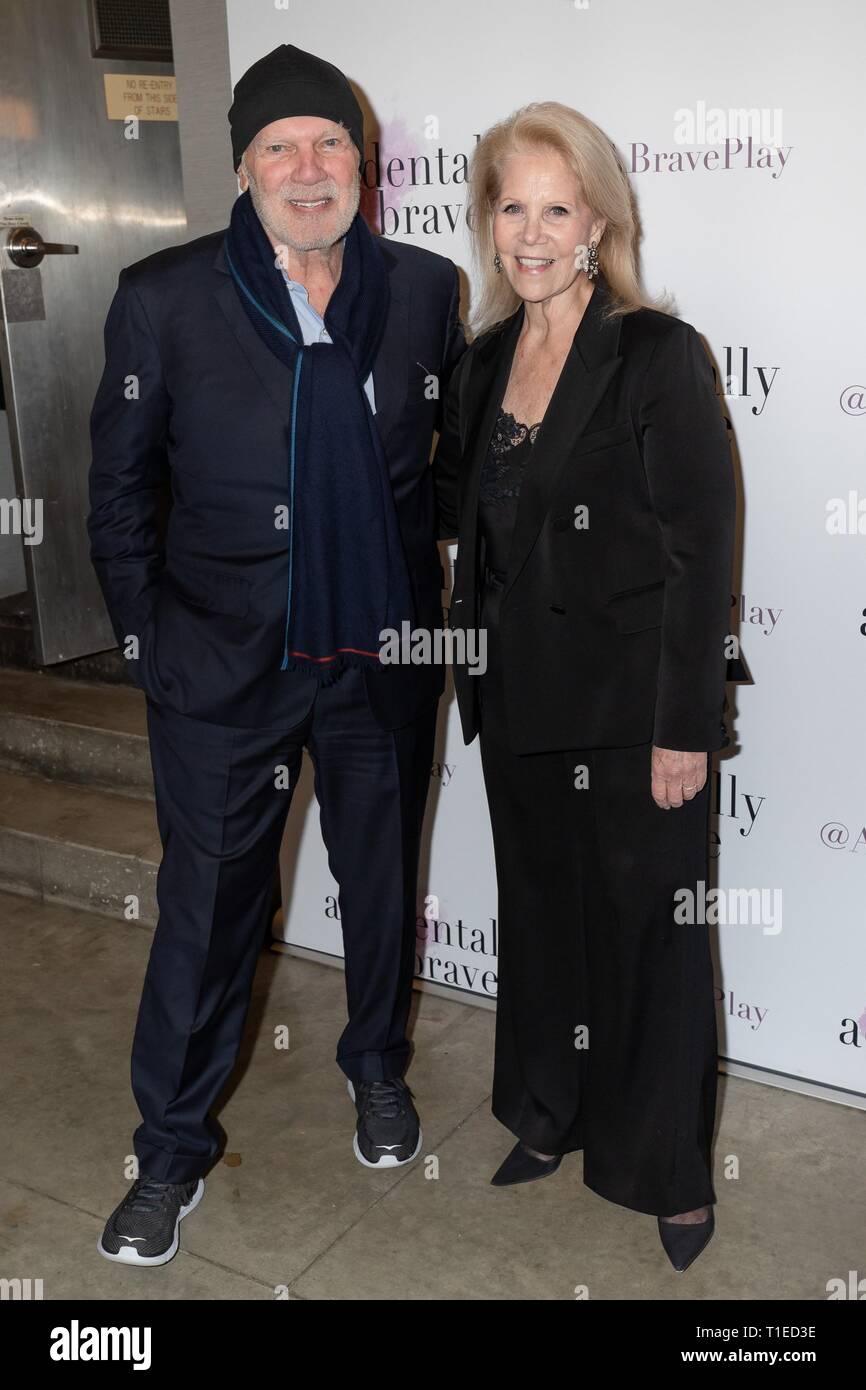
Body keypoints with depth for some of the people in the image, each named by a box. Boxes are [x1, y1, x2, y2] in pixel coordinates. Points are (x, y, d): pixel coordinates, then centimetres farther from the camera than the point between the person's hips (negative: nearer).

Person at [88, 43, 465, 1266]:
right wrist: (147, 637, -3)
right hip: (223, 666, -2)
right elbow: (118, 488, 0)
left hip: (384, 659, 3)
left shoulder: (423, 291, 0)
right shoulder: (164, 299, -6)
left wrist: (442, 599, 8)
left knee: (383, 879, 19)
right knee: (207, 910, 7)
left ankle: (378, 1067, 46)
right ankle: (174, 1153, 27)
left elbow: (462, 452, 12)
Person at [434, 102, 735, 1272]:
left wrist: (685, 729, -16)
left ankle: (672, 1174, 28)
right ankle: (553, 1124, 40)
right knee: (540, 916, 19)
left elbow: (702, 551, -15)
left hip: (631, 712, -6)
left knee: (647, 935, 7)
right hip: (521, 703, 6)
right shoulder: (486, 362, 8)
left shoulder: (659, 355, -12)